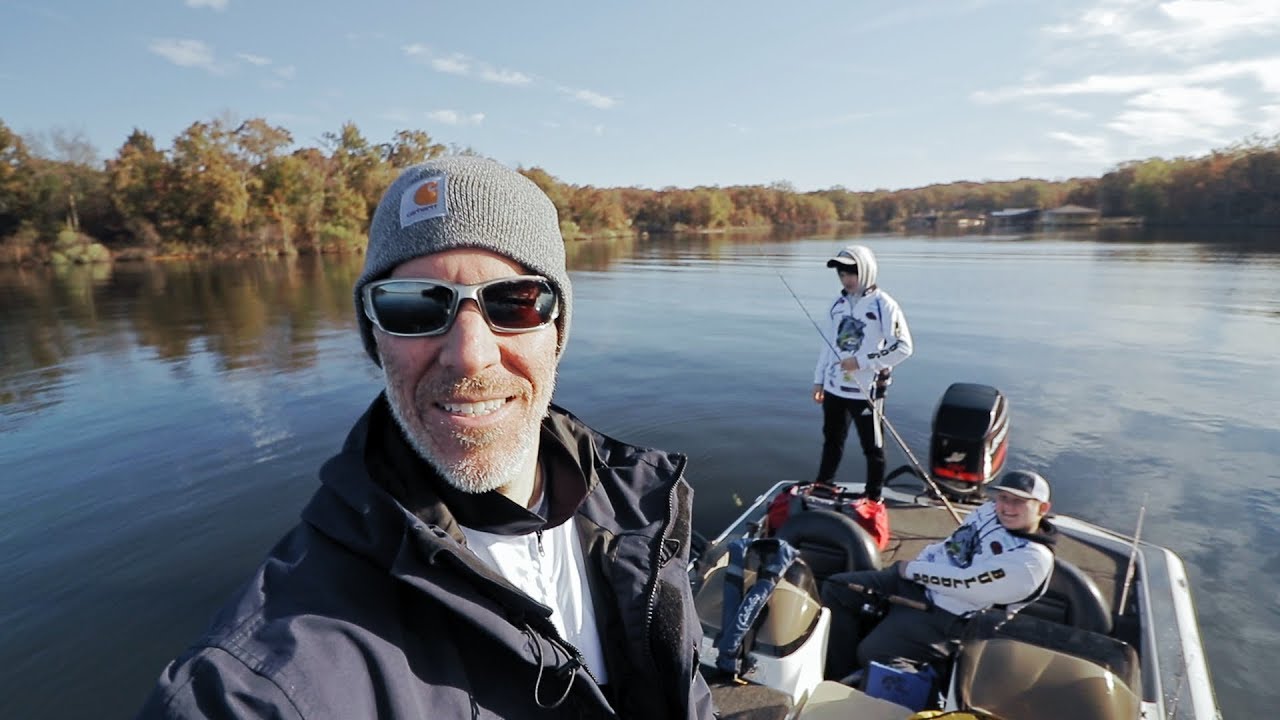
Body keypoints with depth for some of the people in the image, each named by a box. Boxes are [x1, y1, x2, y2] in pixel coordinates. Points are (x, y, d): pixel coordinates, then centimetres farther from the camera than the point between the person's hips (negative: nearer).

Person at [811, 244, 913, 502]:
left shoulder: (883, 305, -12)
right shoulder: (838, 304, 8)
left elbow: (903, 347, -16)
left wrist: (861, 361, -19)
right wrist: (819, 380, 13)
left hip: (866, 391, -6)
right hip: (834, 388, 6)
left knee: (873, 447, 9)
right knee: (832, 440, 21)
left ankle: (873, 497, 25)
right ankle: (823, 487, 38)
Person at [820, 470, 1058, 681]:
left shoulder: (1033, 558, -18)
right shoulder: (989, 510, 7)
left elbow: (967, 583, -23)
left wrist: (912, 569, -12)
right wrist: (917, 567, 0)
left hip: (946, 616, -9)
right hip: (914, 582, 9)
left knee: (873, 653, -28)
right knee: (836, 587, 1)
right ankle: (844, 676, 3)